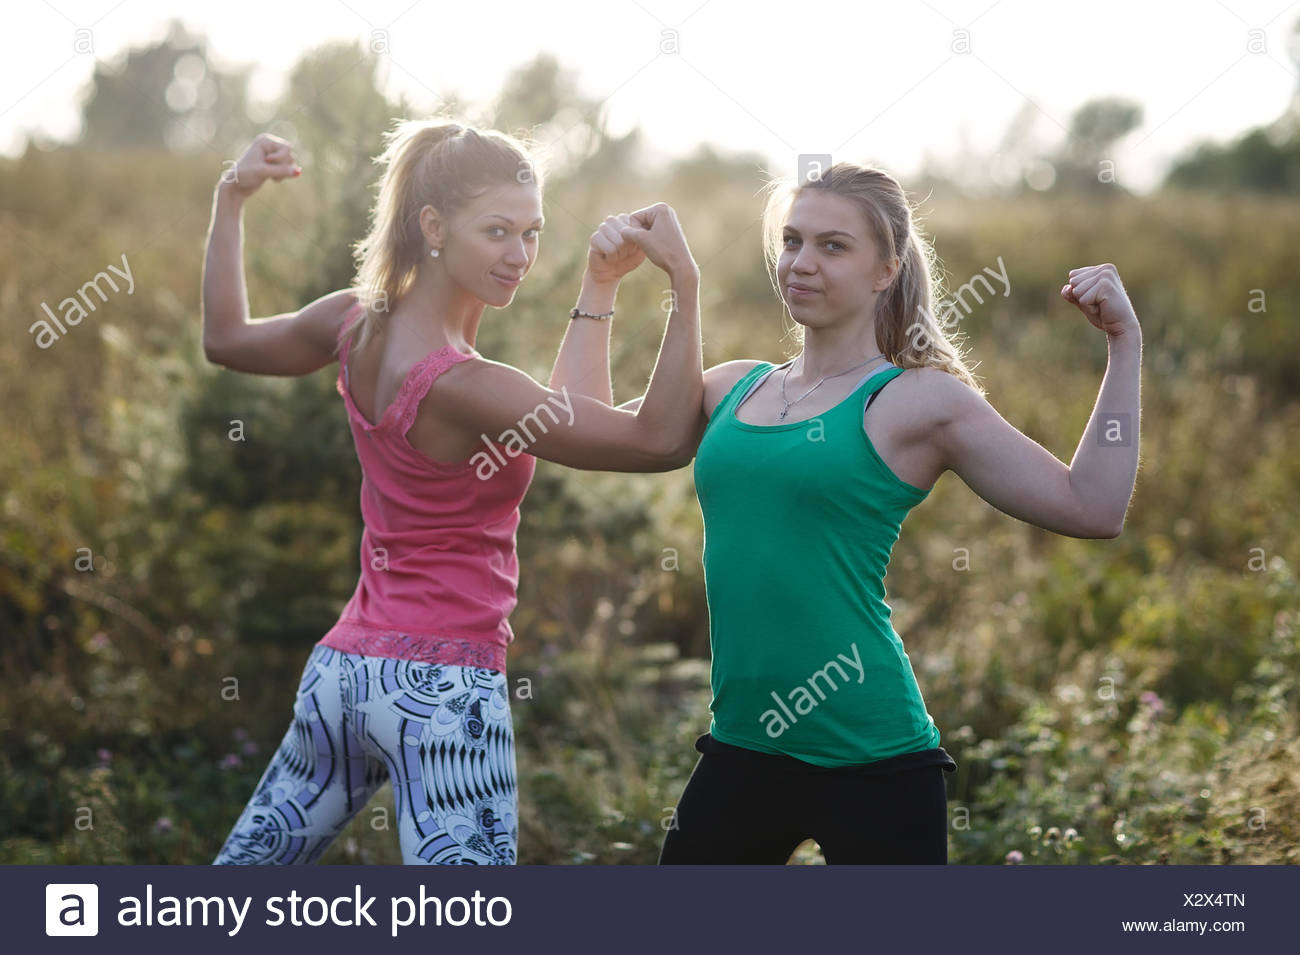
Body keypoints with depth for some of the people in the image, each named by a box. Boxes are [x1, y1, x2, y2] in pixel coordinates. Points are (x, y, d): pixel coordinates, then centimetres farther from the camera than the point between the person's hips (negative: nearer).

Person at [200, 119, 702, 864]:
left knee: (247, 862, 21)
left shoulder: (359, 322, 2)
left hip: (344, 665, 9)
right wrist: (686, 285, -22)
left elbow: (226, 340, 23)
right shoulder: (460, 385, -20)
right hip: (441, 684, -9)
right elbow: (662, 439, -21)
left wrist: (231, 200, 27)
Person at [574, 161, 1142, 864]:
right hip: (742, 748, 6)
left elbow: (1092, 508, -8)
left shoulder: (919, 403, -4)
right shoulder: (732, 390, 11)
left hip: (871, 760, -5)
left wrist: (1123, 346, -10)